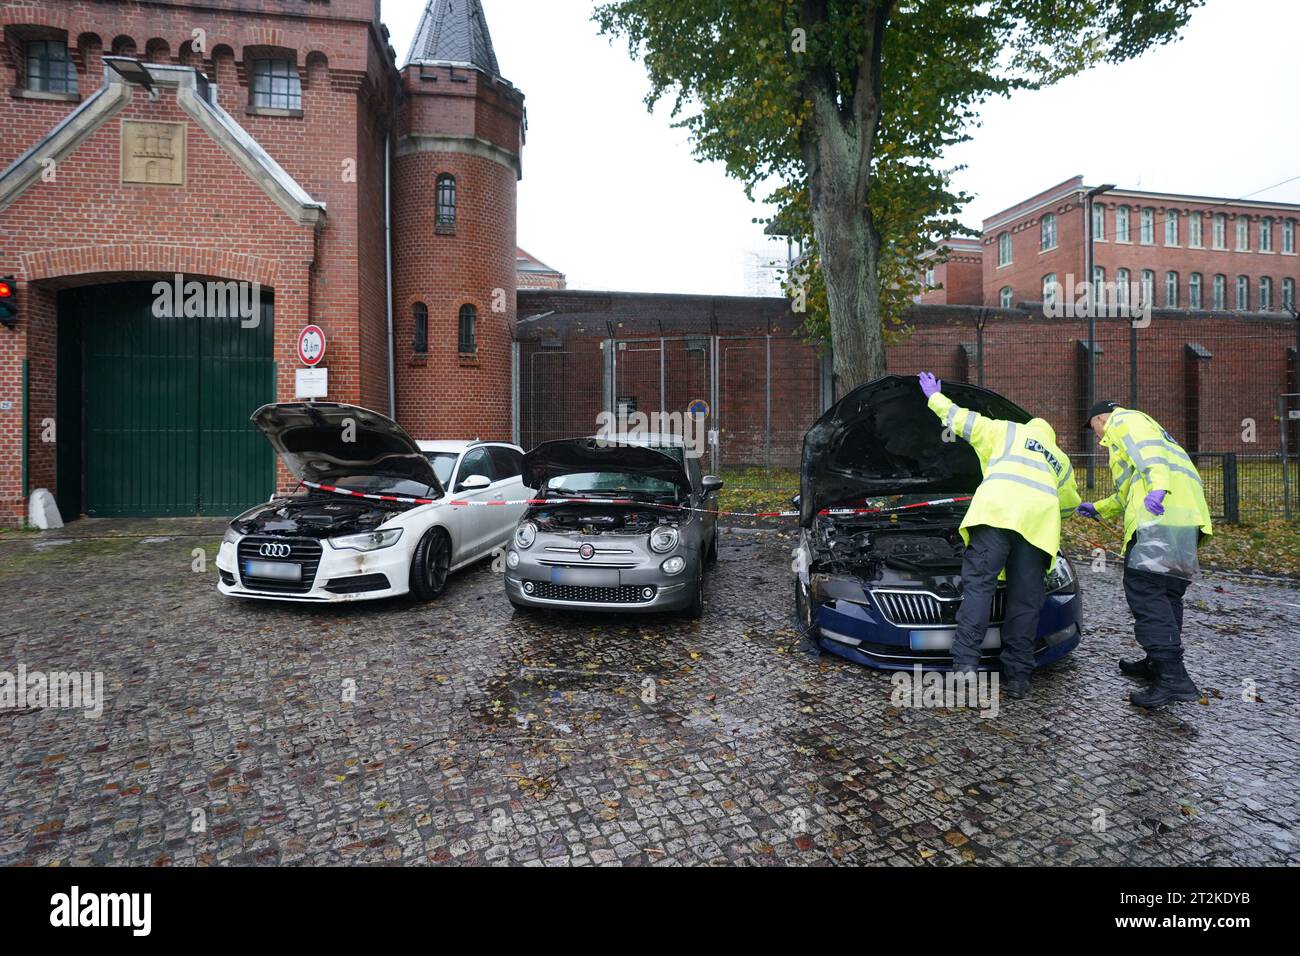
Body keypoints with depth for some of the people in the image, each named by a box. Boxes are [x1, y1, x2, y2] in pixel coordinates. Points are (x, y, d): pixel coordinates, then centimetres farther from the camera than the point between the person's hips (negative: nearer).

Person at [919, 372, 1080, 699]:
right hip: (1040, 516, 4)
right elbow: (1069, 504, 53)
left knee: (978, 584, -7)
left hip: (997, 508, -3)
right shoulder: (1061, 460, 40)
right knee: (1025, 599, 6)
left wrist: (936, 398, 39)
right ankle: (1018, 676, 8)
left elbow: (963, 419, 24)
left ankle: (965, 664, -16)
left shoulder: (1007, 431, 28)